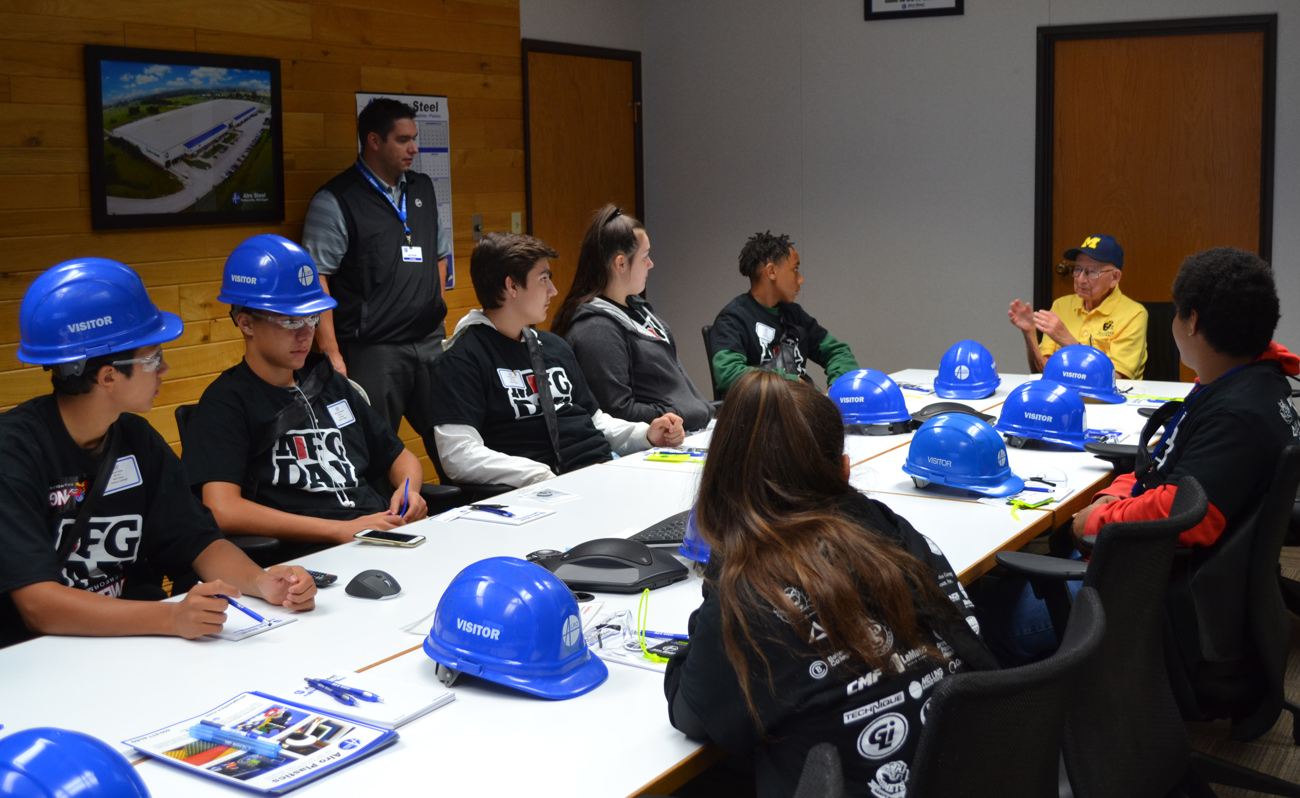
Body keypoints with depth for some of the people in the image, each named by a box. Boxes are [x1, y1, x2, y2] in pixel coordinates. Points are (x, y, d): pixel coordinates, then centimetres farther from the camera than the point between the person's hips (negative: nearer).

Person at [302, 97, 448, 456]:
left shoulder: (423, 190, 15)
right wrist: (332, 354, -15)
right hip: (373, 351, -6)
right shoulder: (335, 201, -5)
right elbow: (316, 280, -10)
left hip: (430, 343, 6)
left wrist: (435, 306, 13)